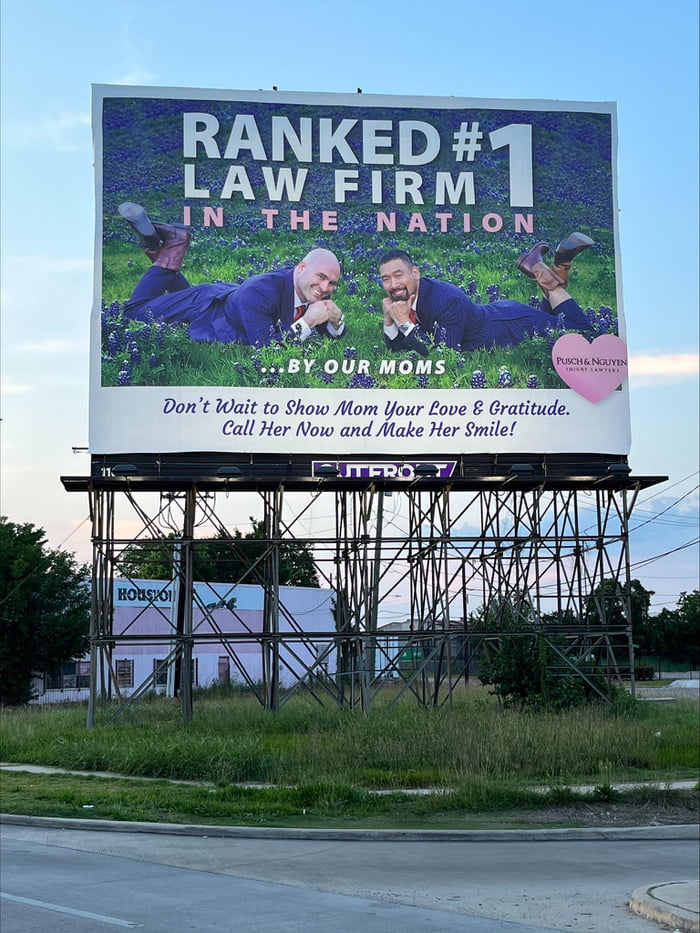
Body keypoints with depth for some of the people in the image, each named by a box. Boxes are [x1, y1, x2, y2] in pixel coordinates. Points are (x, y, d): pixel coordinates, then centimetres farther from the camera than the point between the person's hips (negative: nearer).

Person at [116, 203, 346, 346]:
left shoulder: (316, 293, -21)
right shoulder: (260, 291, -43)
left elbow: (332, 336, -9)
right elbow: (262, 346, -44)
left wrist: (335, 319, -32)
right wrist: (307, 322, -49)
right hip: (206, 307, -7)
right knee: (135, 311, 11)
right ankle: (169, 252, 14)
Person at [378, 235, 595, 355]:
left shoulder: (447, 300, -38)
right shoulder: (404, 296, -14)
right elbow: (397, 349, -5)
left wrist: (406, 324, -42)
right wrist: (389, 321, -24)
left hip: (517, 326, -8)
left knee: (583, 333, 9)